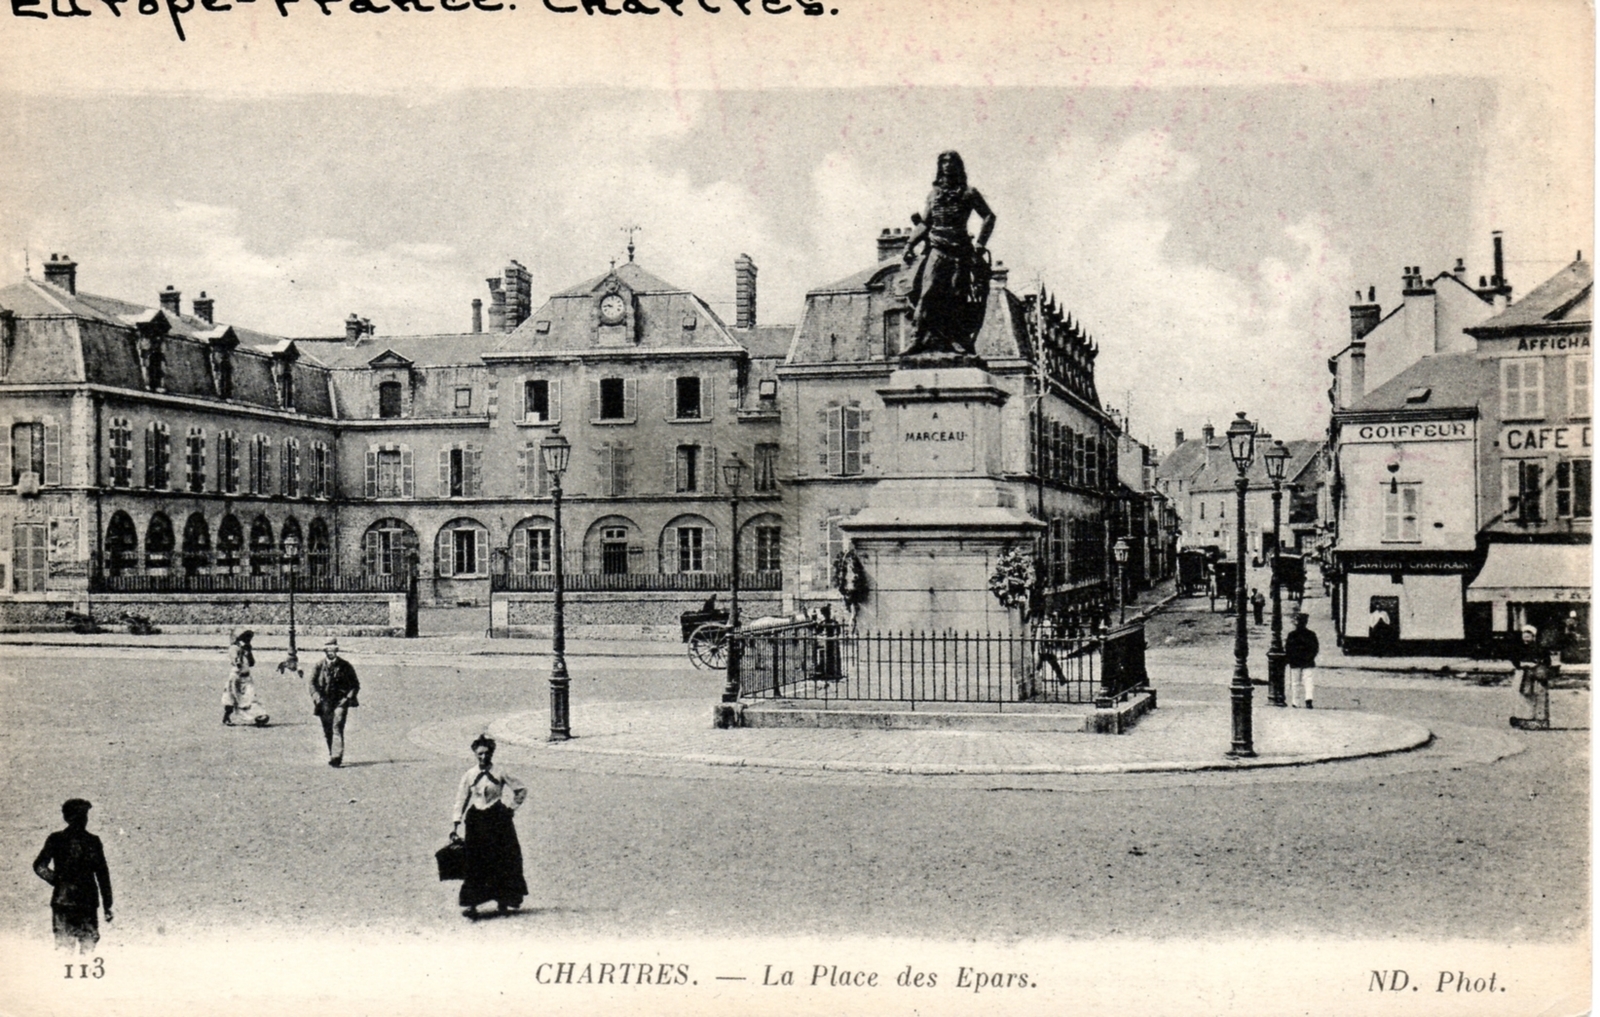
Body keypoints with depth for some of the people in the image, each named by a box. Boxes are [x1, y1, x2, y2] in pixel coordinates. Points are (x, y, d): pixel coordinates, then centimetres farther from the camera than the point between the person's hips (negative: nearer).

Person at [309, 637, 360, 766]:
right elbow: (312, 684, 7)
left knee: (337, 728, -15)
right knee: (327, 732, 6)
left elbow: (355, 684, 8)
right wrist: (318, 699, -7)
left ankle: (336, 757, -23)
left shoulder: (345, 666, 3)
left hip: (340, 702, -2)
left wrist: (349, 698, -6)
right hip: (325, 703, 2)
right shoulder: (319, 666, 5)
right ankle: (332, 755, 21)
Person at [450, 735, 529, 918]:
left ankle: (503, 900, 15)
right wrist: (455, 826, -1)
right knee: (475, 863, -5)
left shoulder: (500, 773, -1)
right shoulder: (469, 776, 3)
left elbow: (522, 789, 7)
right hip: (476, 821, 1)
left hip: (498, 819, -1)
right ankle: (469, 903, -4)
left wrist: (512, 808, 2)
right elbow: (461, 800, 5)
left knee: (502, 861, 1)